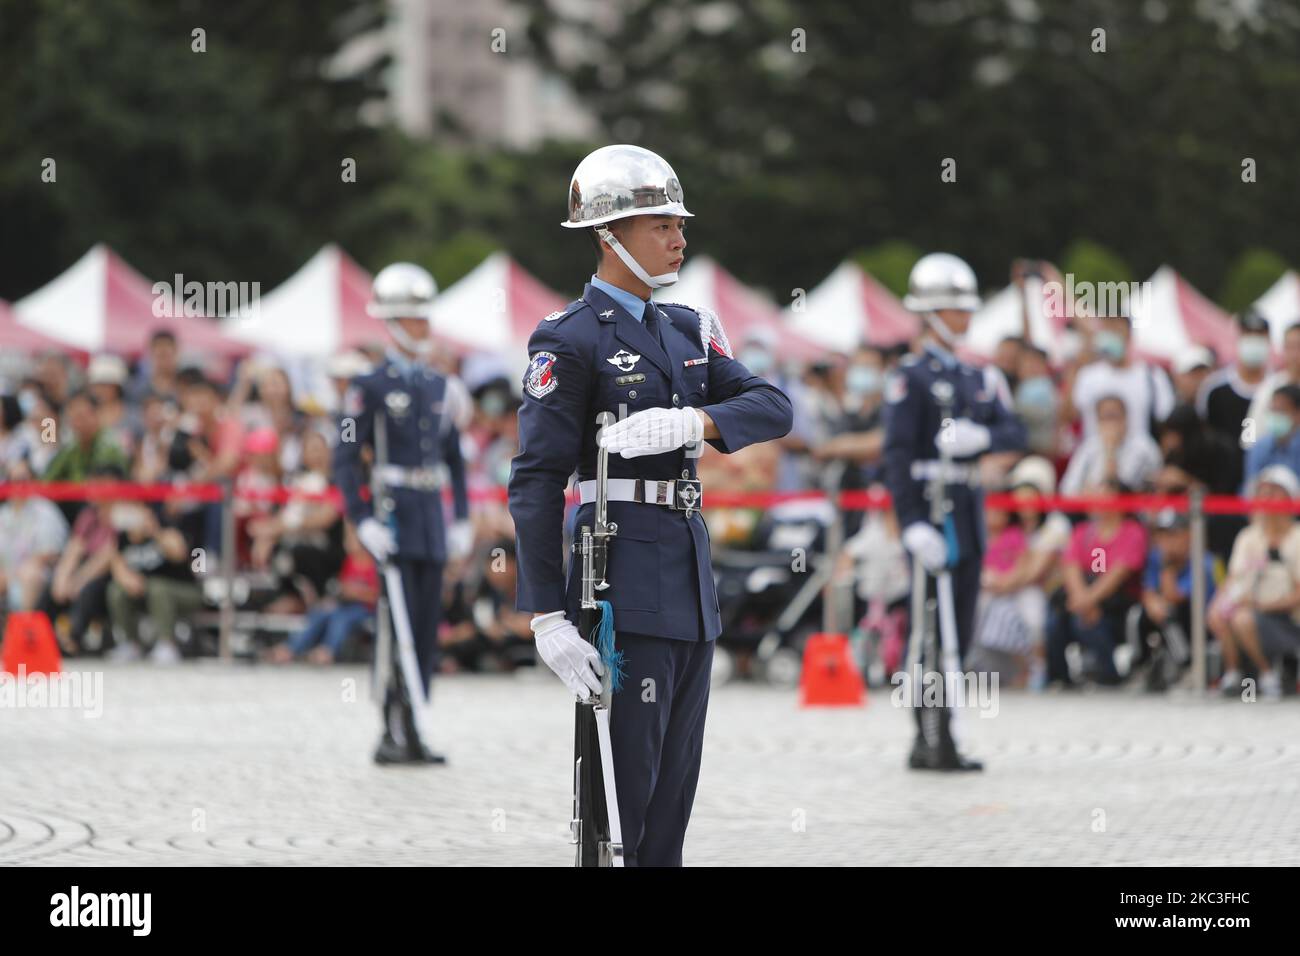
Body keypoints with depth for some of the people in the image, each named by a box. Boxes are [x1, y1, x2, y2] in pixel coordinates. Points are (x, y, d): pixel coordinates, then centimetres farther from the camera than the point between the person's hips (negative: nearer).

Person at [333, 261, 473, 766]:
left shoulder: (441, 386, 14)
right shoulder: (370, 387, -4)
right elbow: (345, 460, -8)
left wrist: (462, 519, 13)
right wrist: (362, 521, -16)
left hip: (433, 523, 6)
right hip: (393, 520, -6)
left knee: (428, 630, 5)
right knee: (401, 628, -9)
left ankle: (410, 735, 10)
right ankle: (396, 735, -6)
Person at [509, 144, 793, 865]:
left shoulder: (687, 331, 16)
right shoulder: (570, 339, -8)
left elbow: (772, 408, 3)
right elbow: (535, 483, -13)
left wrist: (690, 422, -19)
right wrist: (547, 618, -19)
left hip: (690, 574, 8)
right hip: (624, 579, -8)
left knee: (675, 784, 10)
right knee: (623, 780, -8)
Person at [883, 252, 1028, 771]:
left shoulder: (972, 378, 17)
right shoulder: (911, 377, -7)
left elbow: (1015, 431, 7)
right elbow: (897, 451, -15)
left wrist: (981, 436, -16)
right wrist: (912, 523, -23)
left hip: (969, 511, 8)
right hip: (932, 508, -8)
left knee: (959, 631, 10)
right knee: (932, 631, -7)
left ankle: (936, 743, 15)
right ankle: (933, 741, -6)